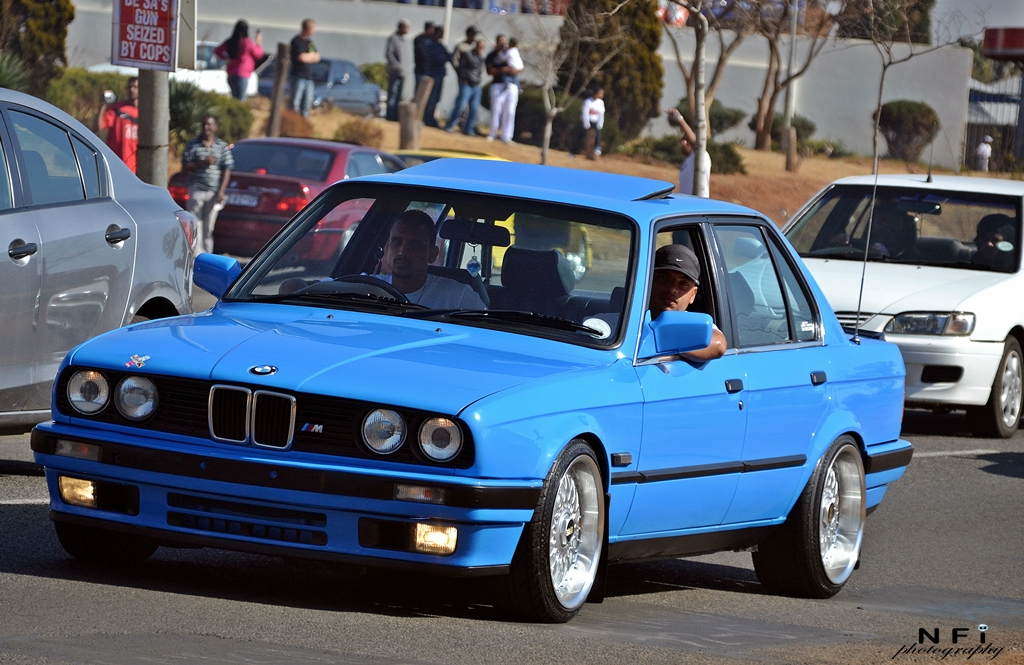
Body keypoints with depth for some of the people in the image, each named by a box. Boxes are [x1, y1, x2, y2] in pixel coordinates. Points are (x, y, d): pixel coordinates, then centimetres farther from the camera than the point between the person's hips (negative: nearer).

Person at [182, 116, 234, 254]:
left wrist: (221, 191, -6)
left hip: (214, 191, 1)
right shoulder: (193, 145, 3)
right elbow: (185, 167, 0)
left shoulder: (222, 147, 7)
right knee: (196, 226, -7)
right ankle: (197, 255, -10)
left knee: (208, 227, 6)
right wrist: (203, 163, -15)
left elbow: (226, 170, 4)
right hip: (196, 190, -1)